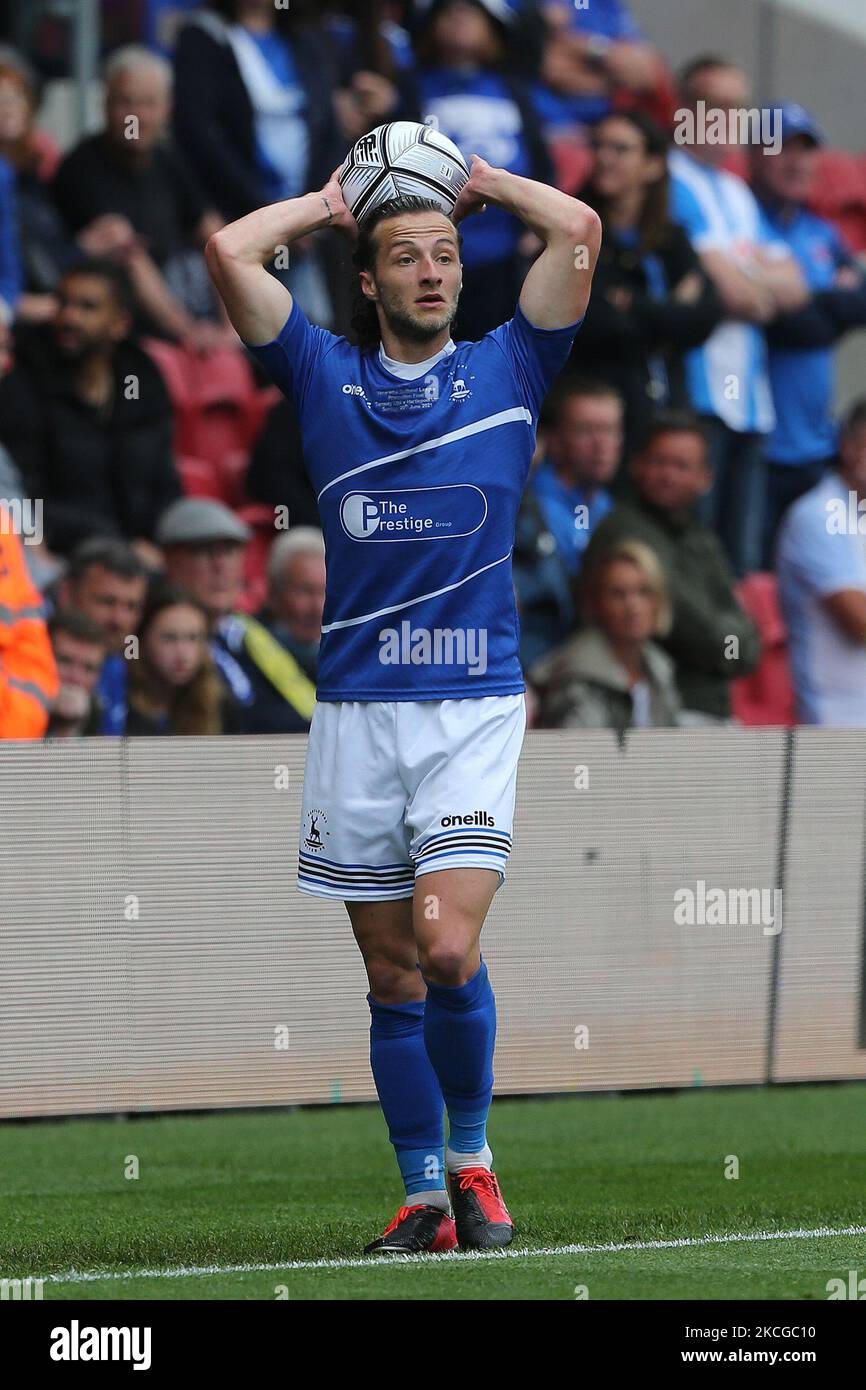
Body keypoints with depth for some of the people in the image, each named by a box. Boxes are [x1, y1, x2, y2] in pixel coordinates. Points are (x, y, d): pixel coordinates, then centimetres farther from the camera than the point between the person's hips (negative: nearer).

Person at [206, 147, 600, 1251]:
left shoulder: (506, 369, 8)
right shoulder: (326, 376, 10)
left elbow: (577, 228, -1)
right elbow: (230, 252, 2)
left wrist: (479, 183, 13)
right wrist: (332, 202, 15)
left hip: (474, 704, -2)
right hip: (355, 706, 2)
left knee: (447, 950, -16)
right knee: (391, 973, 5)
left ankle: (472, 1158, 4)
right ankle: (426, 1197, 11)